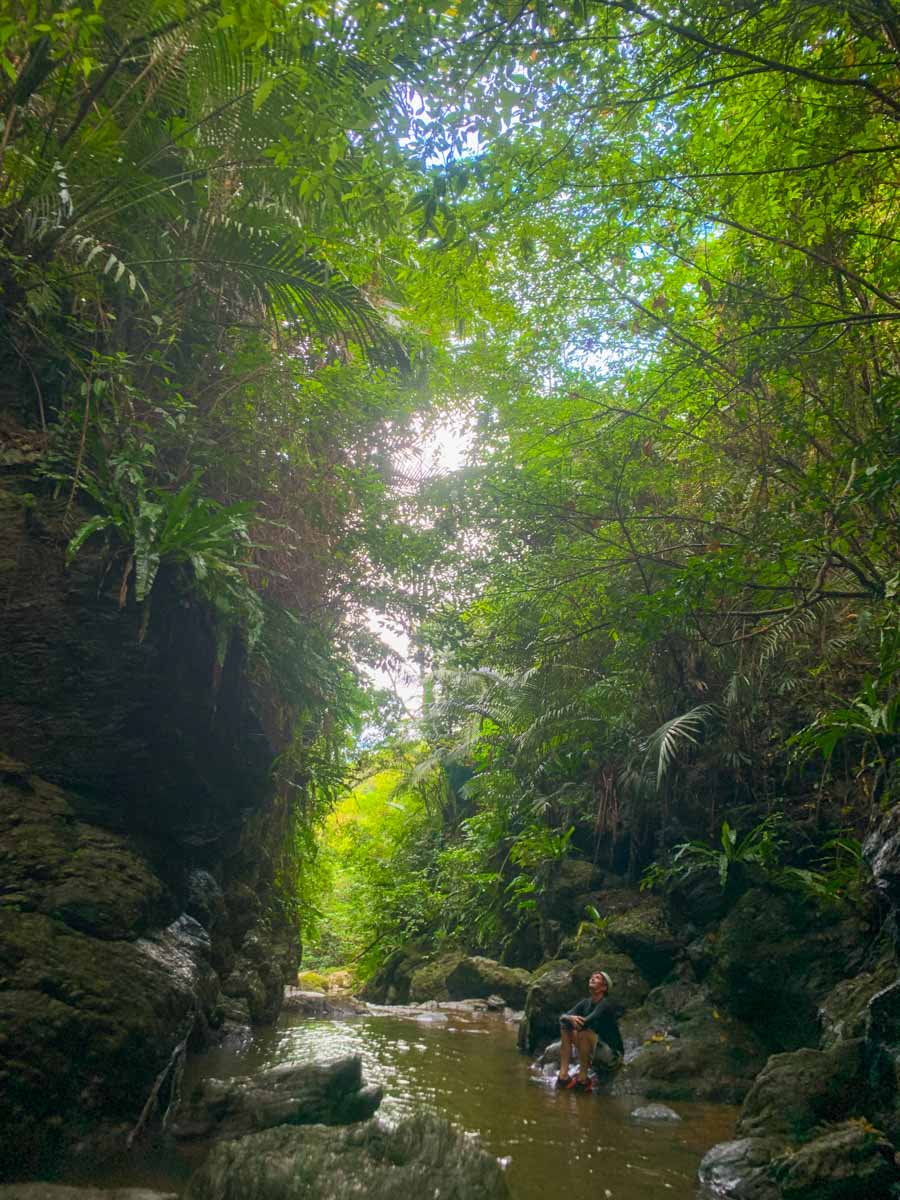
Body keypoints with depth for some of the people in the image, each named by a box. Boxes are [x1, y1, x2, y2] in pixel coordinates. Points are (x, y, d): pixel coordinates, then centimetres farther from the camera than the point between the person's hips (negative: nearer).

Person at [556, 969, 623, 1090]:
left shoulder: (604, 1005, -18)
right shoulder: (586, 1002, 4)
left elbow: (585, 1022, -32)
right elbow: (563, 1017, -5)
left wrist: (571, 1019, -13)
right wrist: (570, 1018, -28)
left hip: (612, 1054, -8)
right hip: (595, 1052, 8)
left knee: (584, 1031, -31)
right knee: (566, 1029, -4)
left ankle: (582, 1078, -21)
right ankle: (563, 1075, -11)